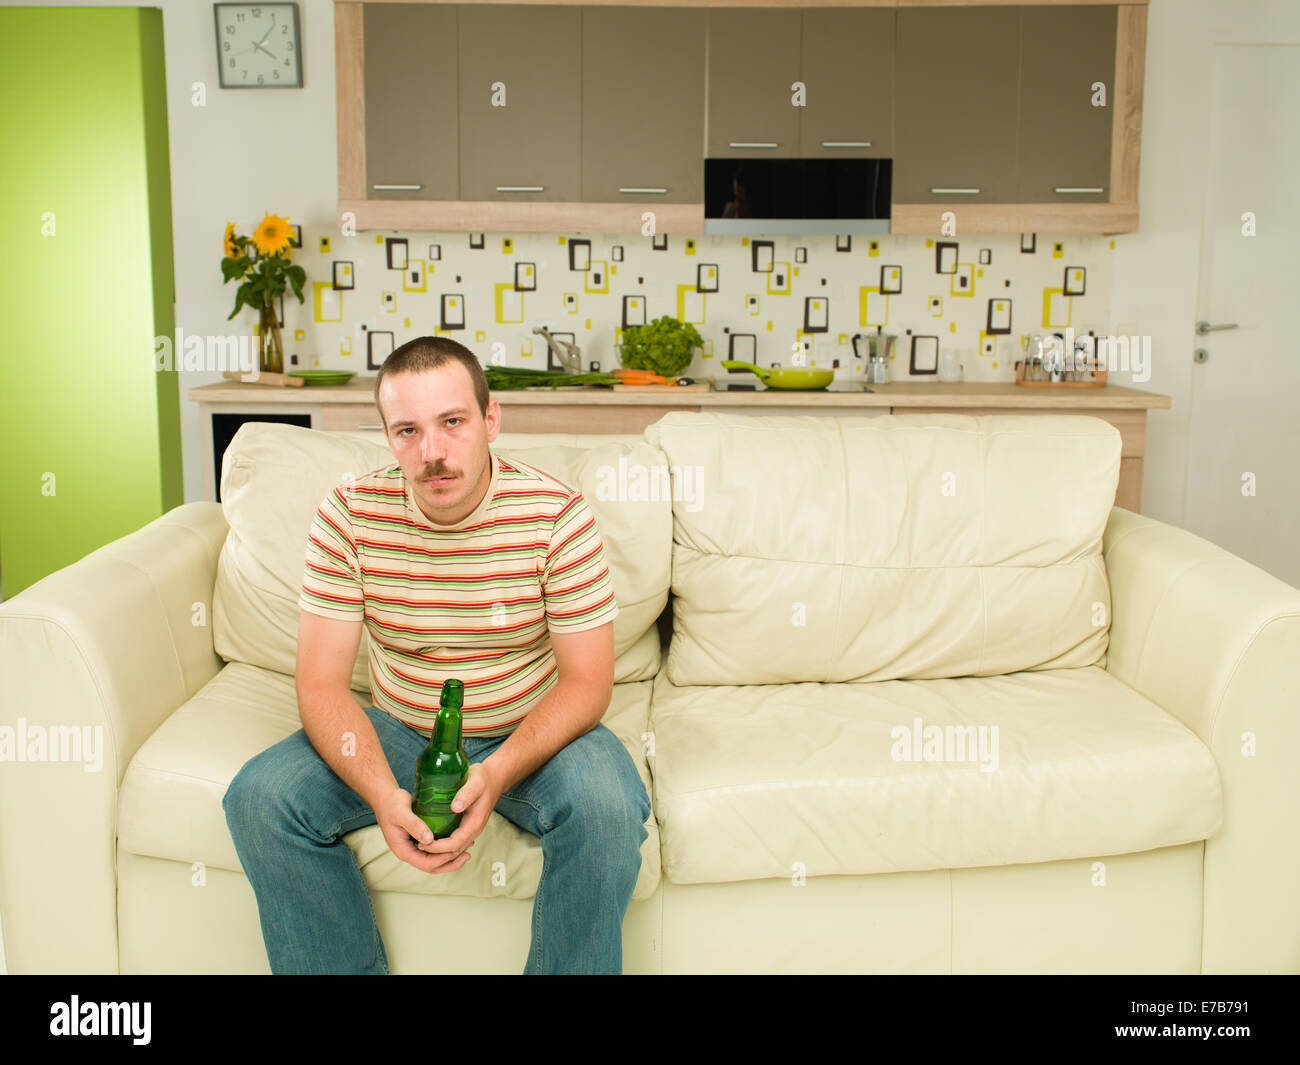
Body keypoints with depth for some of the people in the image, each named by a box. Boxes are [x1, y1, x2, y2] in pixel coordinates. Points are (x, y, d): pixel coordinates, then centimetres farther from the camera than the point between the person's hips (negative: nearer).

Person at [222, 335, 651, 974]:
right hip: (396, 733, 2)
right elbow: (321, 685, -11)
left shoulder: (556, 514, -17)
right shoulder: (348, 516, -12)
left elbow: (587, 681, -14)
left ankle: (566, 969, -5)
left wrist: (497, 773, -31)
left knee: (606, 805, -32)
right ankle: (353, 970, 1)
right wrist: (381, 794, -30)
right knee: (260, 797, -19)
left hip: (531, 732, -2)